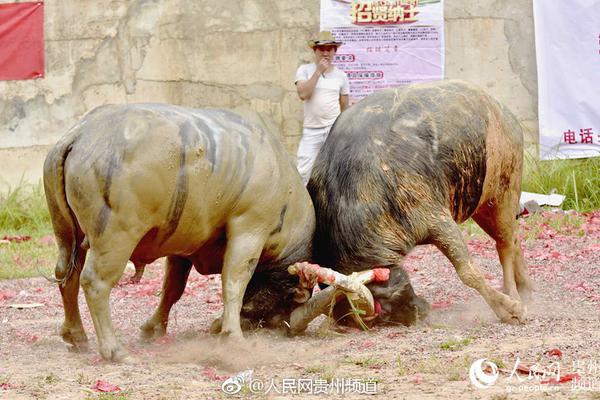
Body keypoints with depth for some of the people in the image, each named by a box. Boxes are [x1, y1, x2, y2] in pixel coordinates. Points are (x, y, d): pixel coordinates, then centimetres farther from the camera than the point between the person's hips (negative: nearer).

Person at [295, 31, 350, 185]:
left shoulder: (341, 75, 8)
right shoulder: (305, 70, 3)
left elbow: (345, 108, 13)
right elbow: (303, 94, -14)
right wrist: (318, 71, -14)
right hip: (311, 130, -1)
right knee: (303, 172, -6)